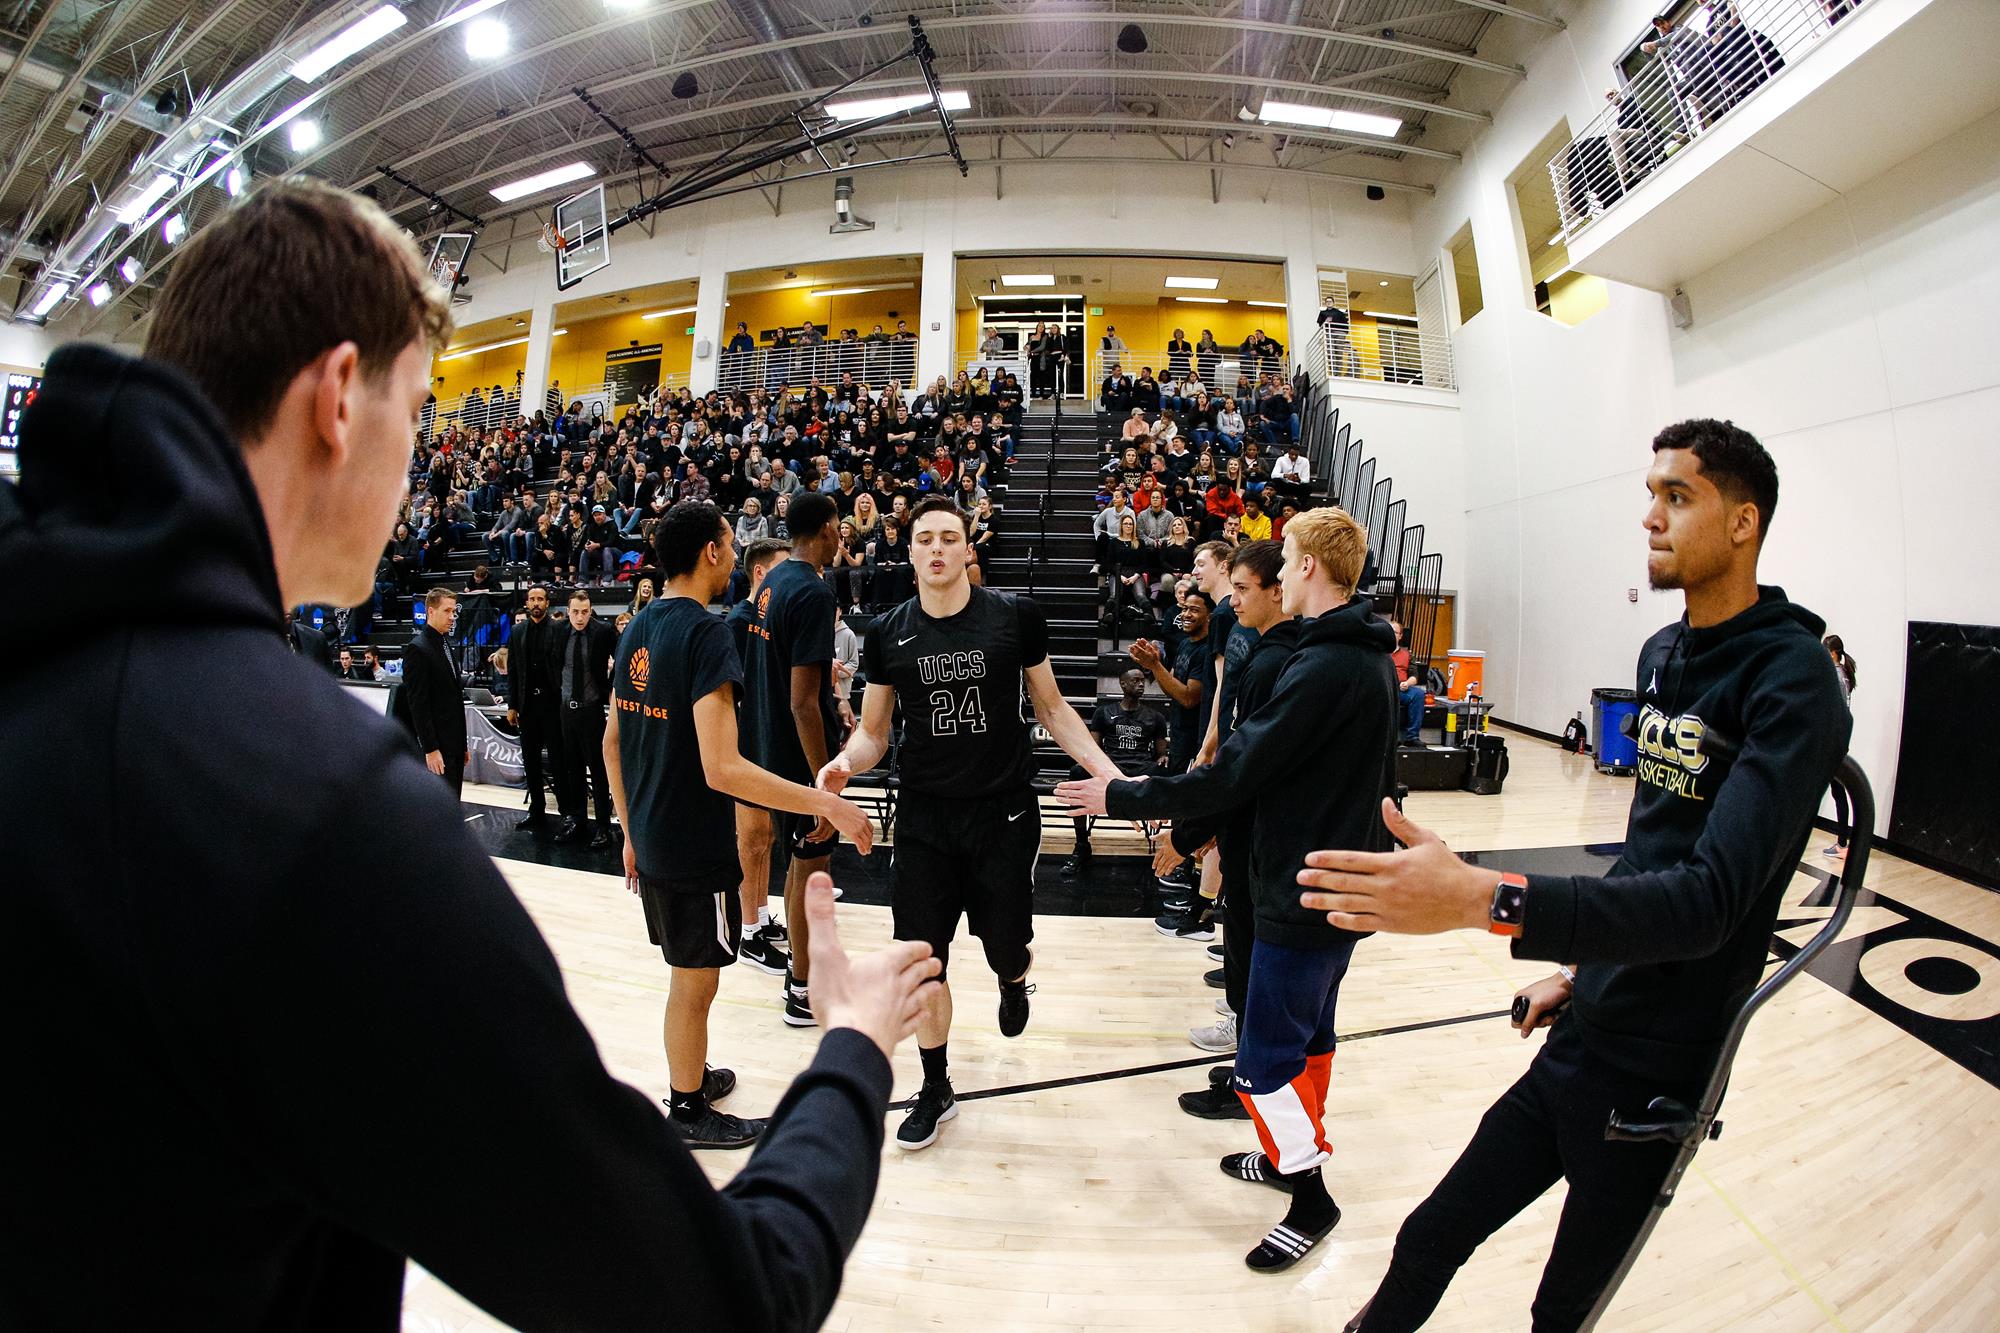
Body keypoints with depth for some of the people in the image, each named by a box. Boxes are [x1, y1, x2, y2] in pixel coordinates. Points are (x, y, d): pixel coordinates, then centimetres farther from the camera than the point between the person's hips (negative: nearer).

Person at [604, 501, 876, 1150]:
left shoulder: (637, 630, 5)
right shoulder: (706, 633, -22)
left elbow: (611, 744, 11)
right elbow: (722, 769, -29)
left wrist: (631, 832, 20)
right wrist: (826, 803, -26)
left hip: (652, 840, 8)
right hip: (696, 848, -8)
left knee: (690, 972, 25)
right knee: (694, 981, 10)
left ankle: (692, 1075, 43)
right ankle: (688, 1112, 29)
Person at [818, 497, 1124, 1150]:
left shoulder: (1016, 616, -5)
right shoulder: (887, 632, 0)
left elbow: (1052, 708, 3)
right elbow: (872, 732, 6)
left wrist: (1108, 771, -7)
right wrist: (846, 763, -16)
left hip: (1004, 814, -1)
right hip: (924, 819, 2)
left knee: (1005, 950, 7)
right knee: (923, 961, 7)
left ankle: (1014, 980, 48)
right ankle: (936, 1089, 33)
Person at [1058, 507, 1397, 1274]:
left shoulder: (1323, 669, -25)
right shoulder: (1370, 658, 6)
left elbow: (1232, 773, -25)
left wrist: (1122, 798, -15)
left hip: (1303, 895, -10)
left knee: (1265, 1058, 4)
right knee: (1310, 1030, 23)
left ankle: (1310, 1199, 21)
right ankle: (1295, 1154, 40)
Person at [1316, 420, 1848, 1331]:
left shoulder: (1793, 680, -19)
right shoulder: (1663, 652, 7)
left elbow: (1711, 895, -31)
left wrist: (1482, 897, -44)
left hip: (1657, 1071, -6)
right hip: (1581, 1034, 6)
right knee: (1428, 1242, 14)